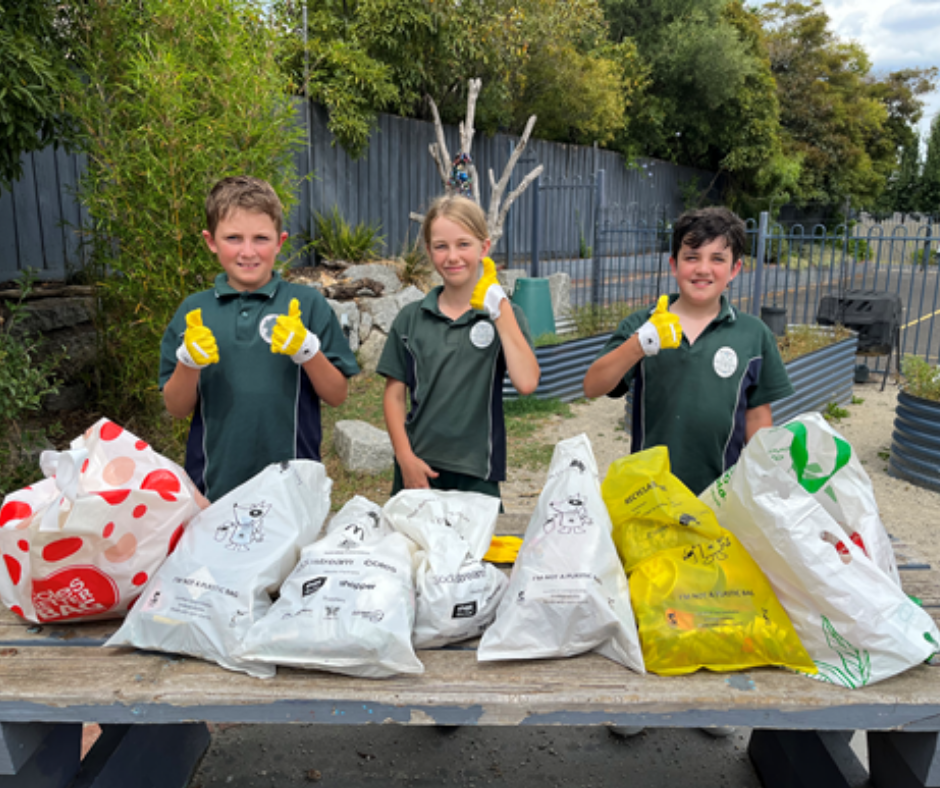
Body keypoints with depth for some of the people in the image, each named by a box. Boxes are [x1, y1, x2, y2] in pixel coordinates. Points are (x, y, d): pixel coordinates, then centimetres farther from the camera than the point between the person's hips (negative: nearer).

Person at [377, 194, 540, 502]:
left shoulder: (502, 314, -1)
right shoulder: (411, 318, 4)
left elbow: (526, 382, -18)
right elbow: (394, 395, 5)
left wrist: (500, 306, -15)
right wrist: (406, 458, -5)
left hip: (477, 474, -1)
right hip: (418, 469, 2)